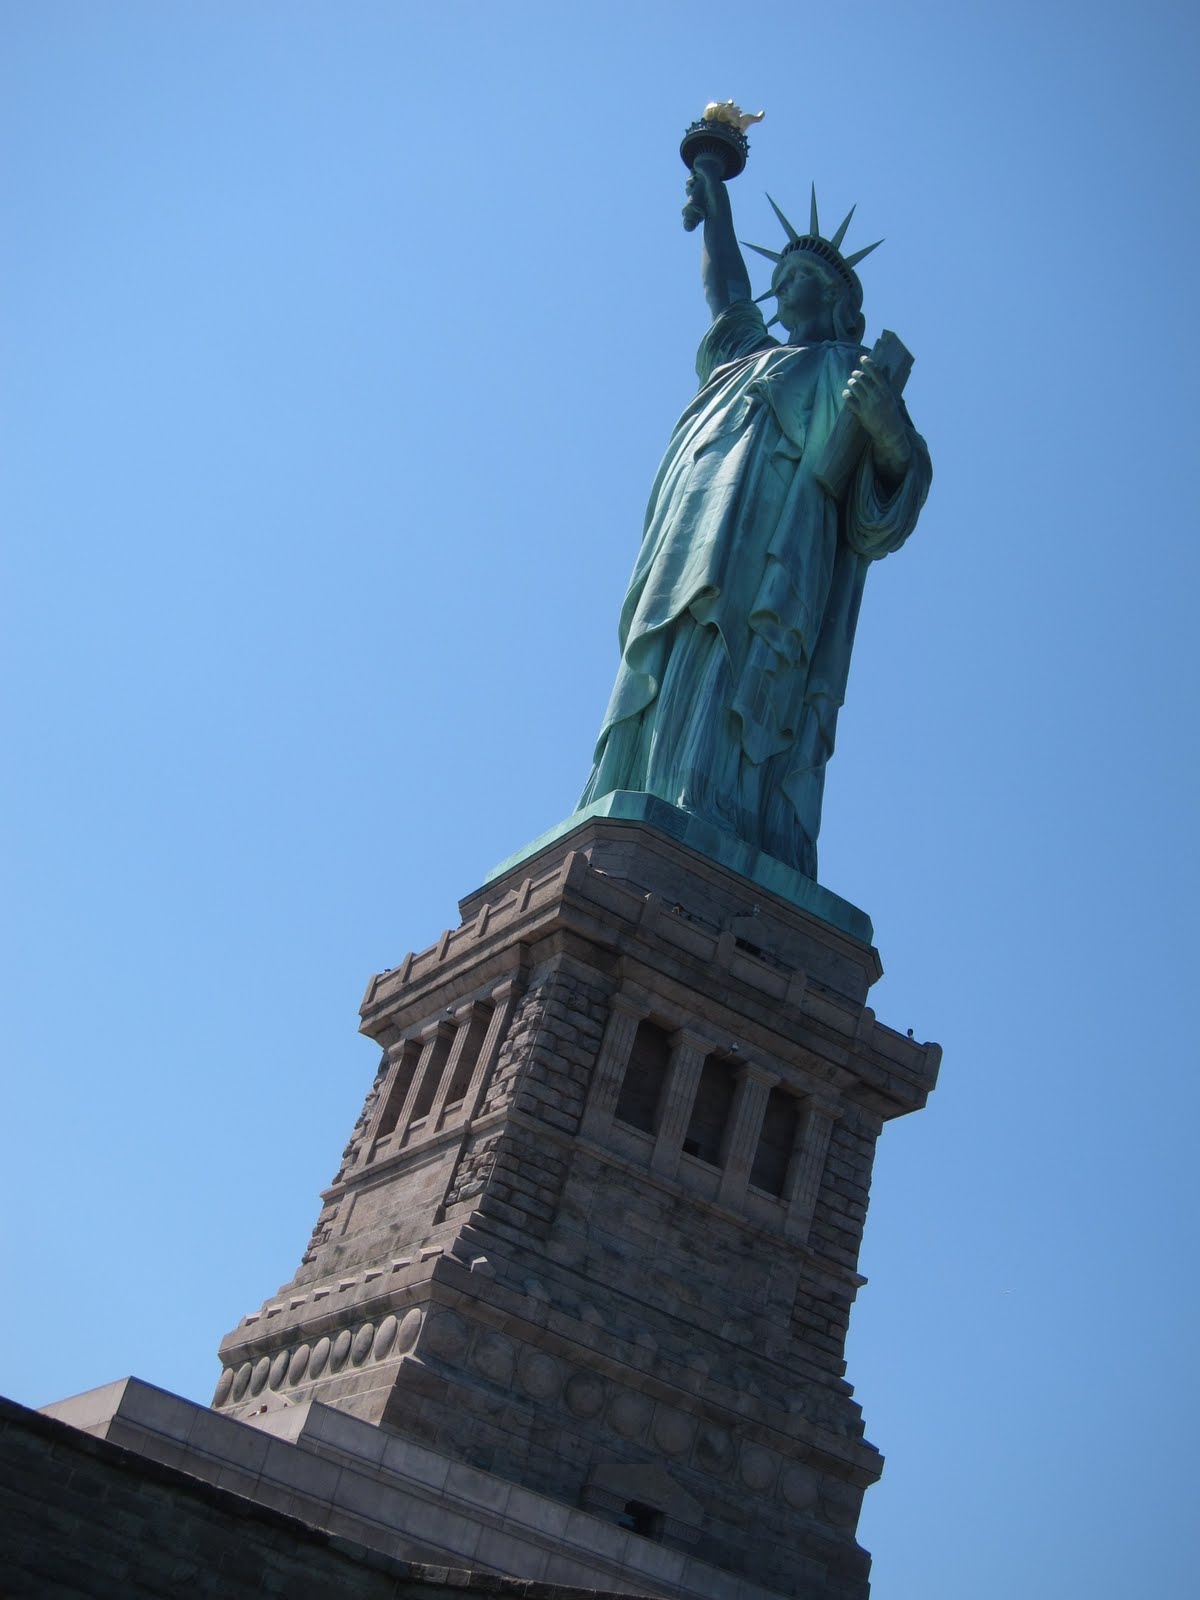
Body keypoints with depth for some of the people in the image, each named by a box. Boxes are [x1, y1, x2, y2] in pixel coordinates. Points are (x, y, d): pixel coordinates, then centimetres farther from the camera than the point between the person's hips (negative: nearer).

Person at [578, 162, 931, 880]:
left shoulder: (853, 369, 16)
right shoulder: (751, 353, 35)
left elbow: (896, 471, 1)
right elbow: (726, 291, 55)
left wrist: (886, 422, -21)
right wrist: (716, 205, 66)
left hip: (771, 559, -6)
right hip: (689, 556, 7)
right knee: (672, 700, -10)